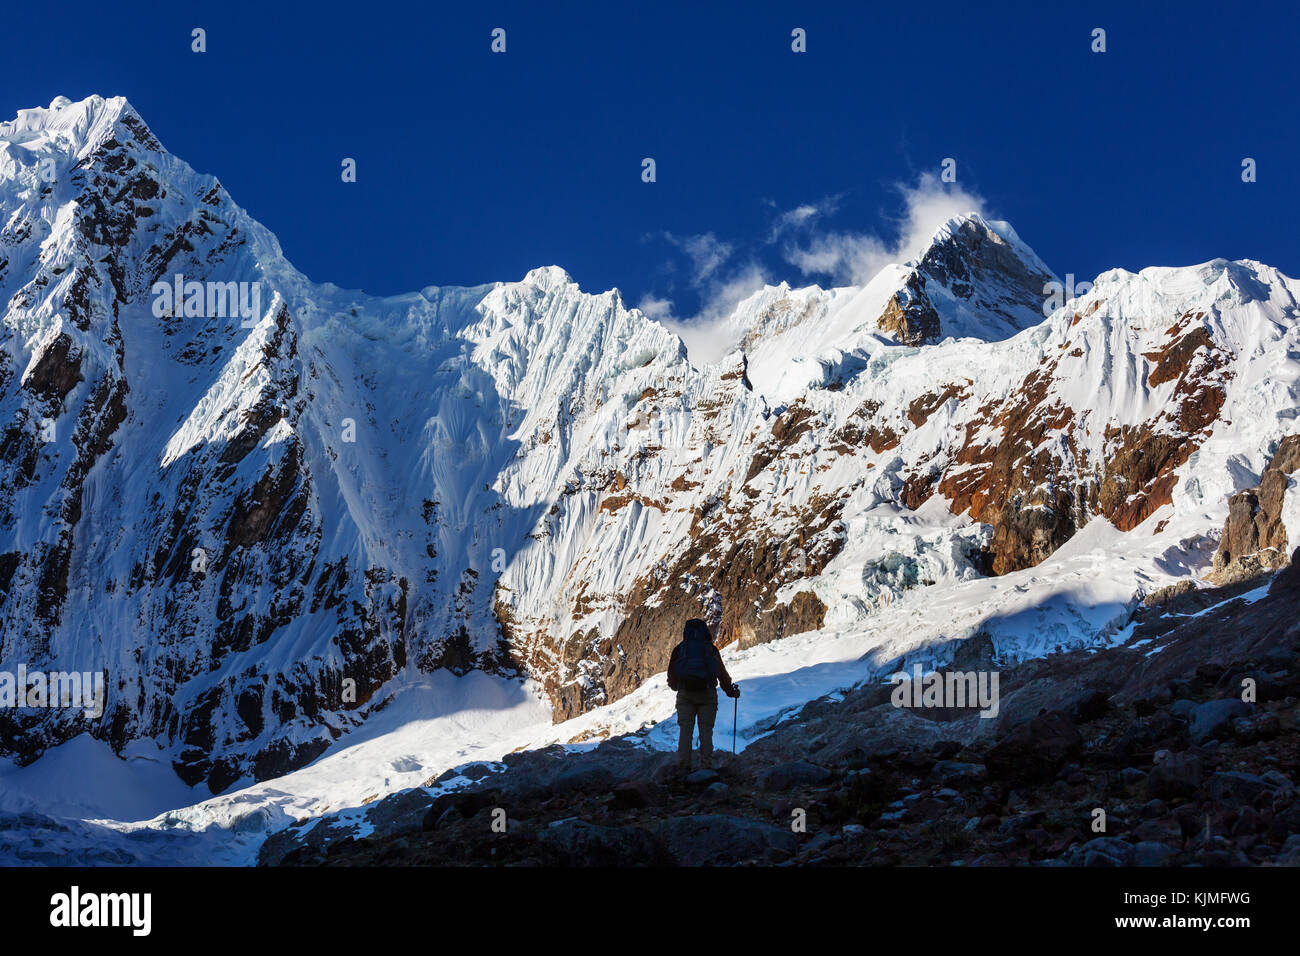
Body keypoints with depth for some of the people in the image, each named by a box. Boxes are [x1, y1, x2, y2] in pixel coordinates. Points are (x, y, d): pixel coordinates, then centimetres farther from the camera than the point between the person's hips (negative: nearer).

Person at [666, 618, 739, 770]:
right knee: (706, 730, 3)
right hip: (707, 694, 0)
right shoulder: (711, 649, 6)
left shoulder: (679, 649, 7)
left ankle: (683, 764, -5)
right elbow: (722, 674, 9)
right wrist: (731, 691, 24)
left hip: (685, 694, 0)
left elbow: (671, 673, 14)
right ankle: (706, 765, -3)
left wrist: (674, 686, 35)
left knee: (685, 729, 3)